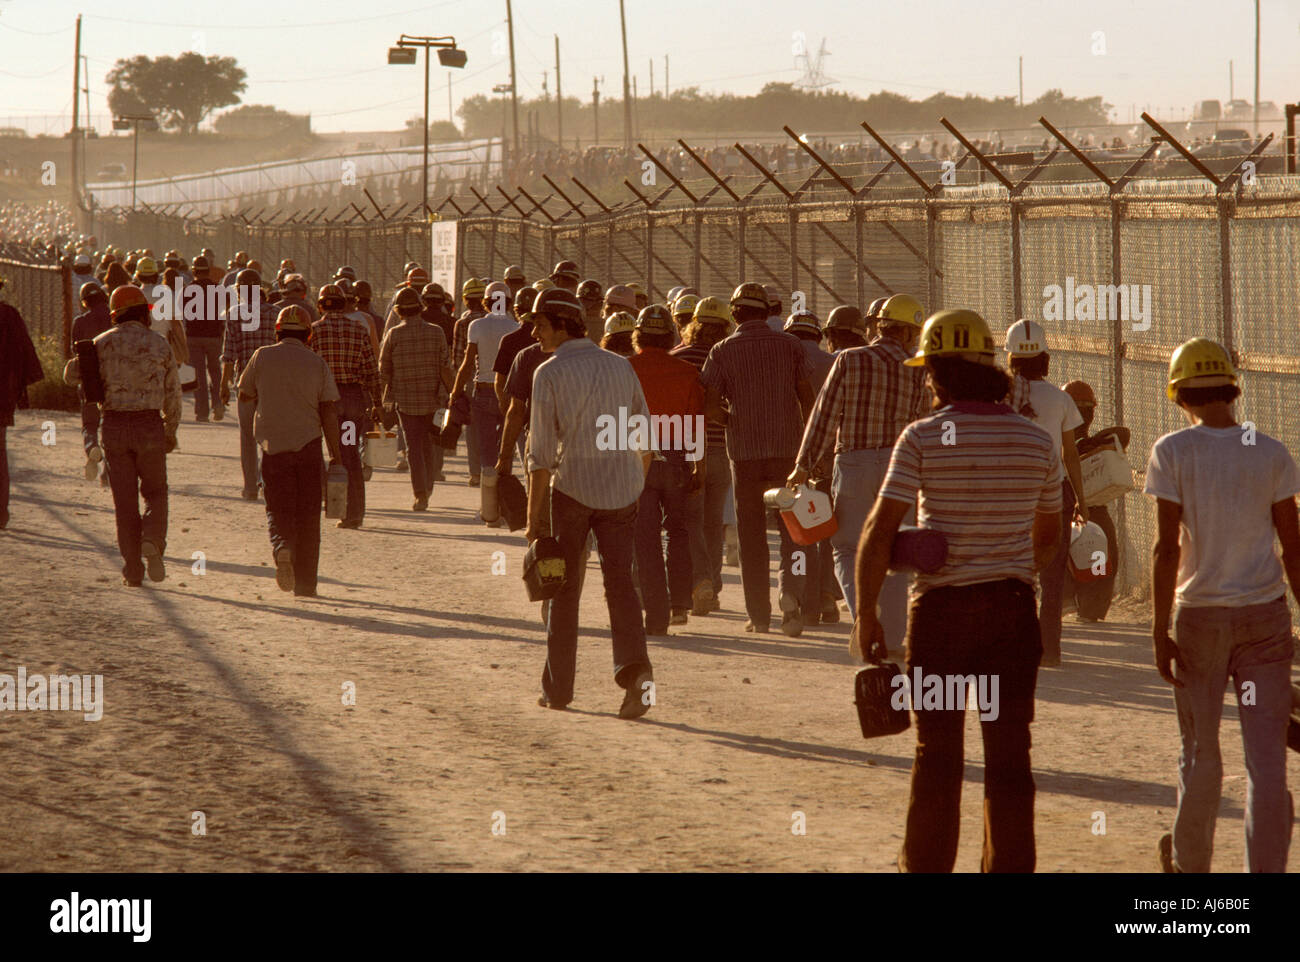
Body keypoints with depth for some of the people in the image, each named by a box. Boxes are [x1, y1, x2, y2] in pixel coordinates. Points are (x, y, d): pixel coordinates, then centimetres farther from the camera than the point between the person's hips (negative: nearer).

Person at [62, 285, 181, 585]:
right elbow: (172, 392, 4)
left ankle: (133, 569, 5)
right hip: (149, 424, -1)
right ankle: (152, 541, -13)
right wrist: (171, 431, 16)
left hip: (115, 425, 1)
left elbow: (72, 375, 8)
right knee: (155, 492, 14)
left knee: (125, 499, 7)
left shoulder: (103, 344, 0)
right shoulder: (160, 345, -1)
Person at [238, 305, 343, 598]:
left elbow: (244, 396, 12)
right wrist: (335, 455, 1)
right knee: (307, 516, 8)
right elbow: (328, 411, -2)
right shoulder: (317, 363, 1)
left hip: (273, 445, 0)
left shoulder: (262, 357, 1)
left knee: (279, 510, 6)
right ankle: (305, 582, 10)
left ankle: (282, 547, -25)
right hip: (308, 444, 0)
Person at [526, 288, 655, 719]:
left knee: (565, 587, 9)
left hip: (573, 485, -3)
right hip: (621, 488, 3)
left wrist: (534, 516, -5)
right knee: (620, 581, 1)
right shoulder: (621, 367, 9)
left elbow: (542, 451, -8)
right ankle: (634, 665, -22)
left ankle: (558, 686, 16)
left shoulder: (550, 373, -5)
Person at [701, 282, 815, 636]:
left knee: (752, 534, 8)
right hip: (787, 446, 0)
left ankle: (759, 615, 8)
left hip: (744, 450, 0)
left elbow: (710, 405, -7)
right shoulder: (788, 344, 2)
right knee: (791, 528, 8)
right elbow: (806, 397, 1)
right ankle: (790, 592, -17)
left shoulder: (723, 350, -1)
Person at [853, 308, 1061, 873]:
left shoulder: (923, 438, -9)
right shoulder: (1037, 442, 2)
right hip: (1012, 608, 2)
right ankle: (1009, 869, 9)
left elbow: (879, 533, -13)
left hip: (942, 608, -2)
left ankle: (926, 867, 14)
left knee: (937, 750, 8)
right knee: (1009, 753, 7)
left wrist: (864, 615, -6)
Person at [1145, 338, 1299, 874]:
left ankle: (1190, 866, 31)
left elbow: (1166, 548, -12)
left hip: (1200, 614, -1)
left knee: (1200, 750, 14)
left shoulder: (1173, 452, -8)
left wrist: (1160, 633, -9)